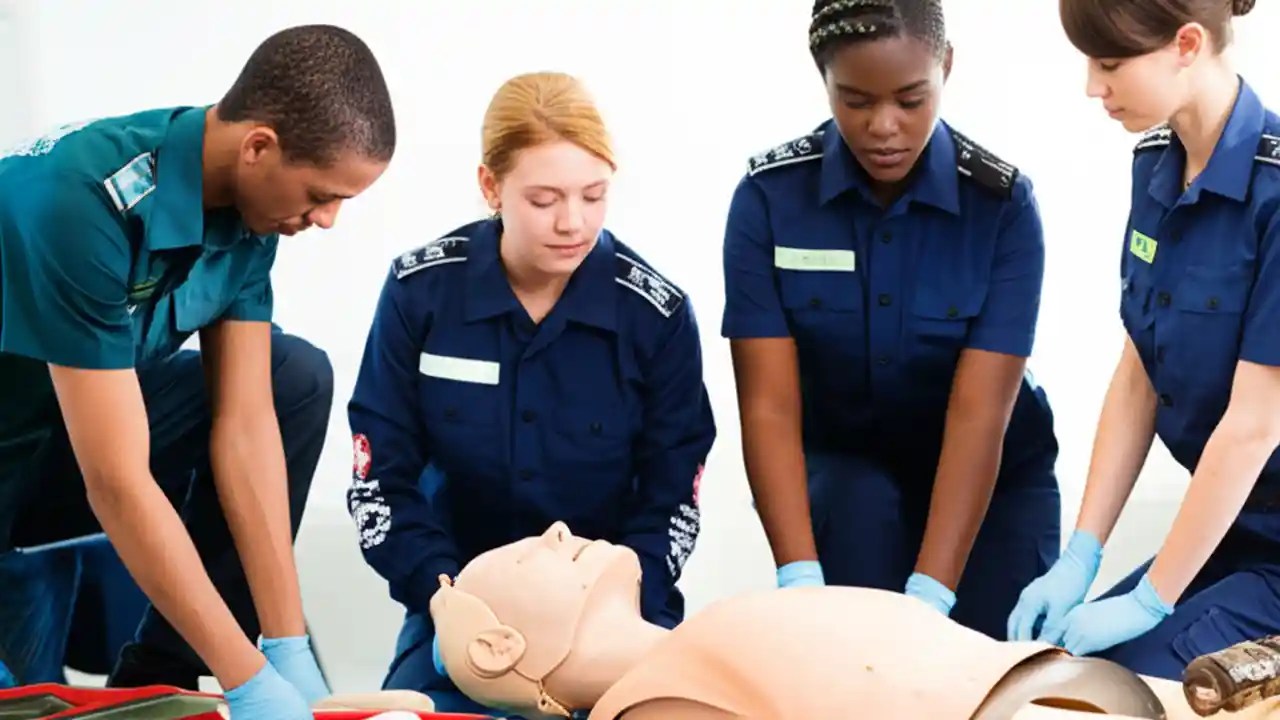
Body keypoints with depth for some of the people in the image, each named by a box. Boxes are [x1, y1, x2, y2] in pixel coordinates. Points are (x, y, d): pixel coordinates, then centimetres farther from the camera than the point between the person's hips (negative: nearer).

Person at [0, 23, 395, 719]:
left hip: (85, 425, 7)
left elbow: (245, 422, -11)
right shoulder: (82, 200, -33)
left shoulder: (248, 199, -11)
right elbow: (116, 480, -33)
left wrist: (290, 650, -16)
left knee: (297, 377, -9)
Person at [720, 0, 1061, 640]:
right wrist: (801, 579, -34)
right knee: (855, 528, -32)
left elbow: (979, 413, -26)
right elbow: (769, 406, -21)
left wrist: (930, 595, -37)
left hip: (989, 477, 1)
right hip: (840, 465, -1)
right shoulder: (769, 195, -17)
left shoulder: (1002, 202, -19)